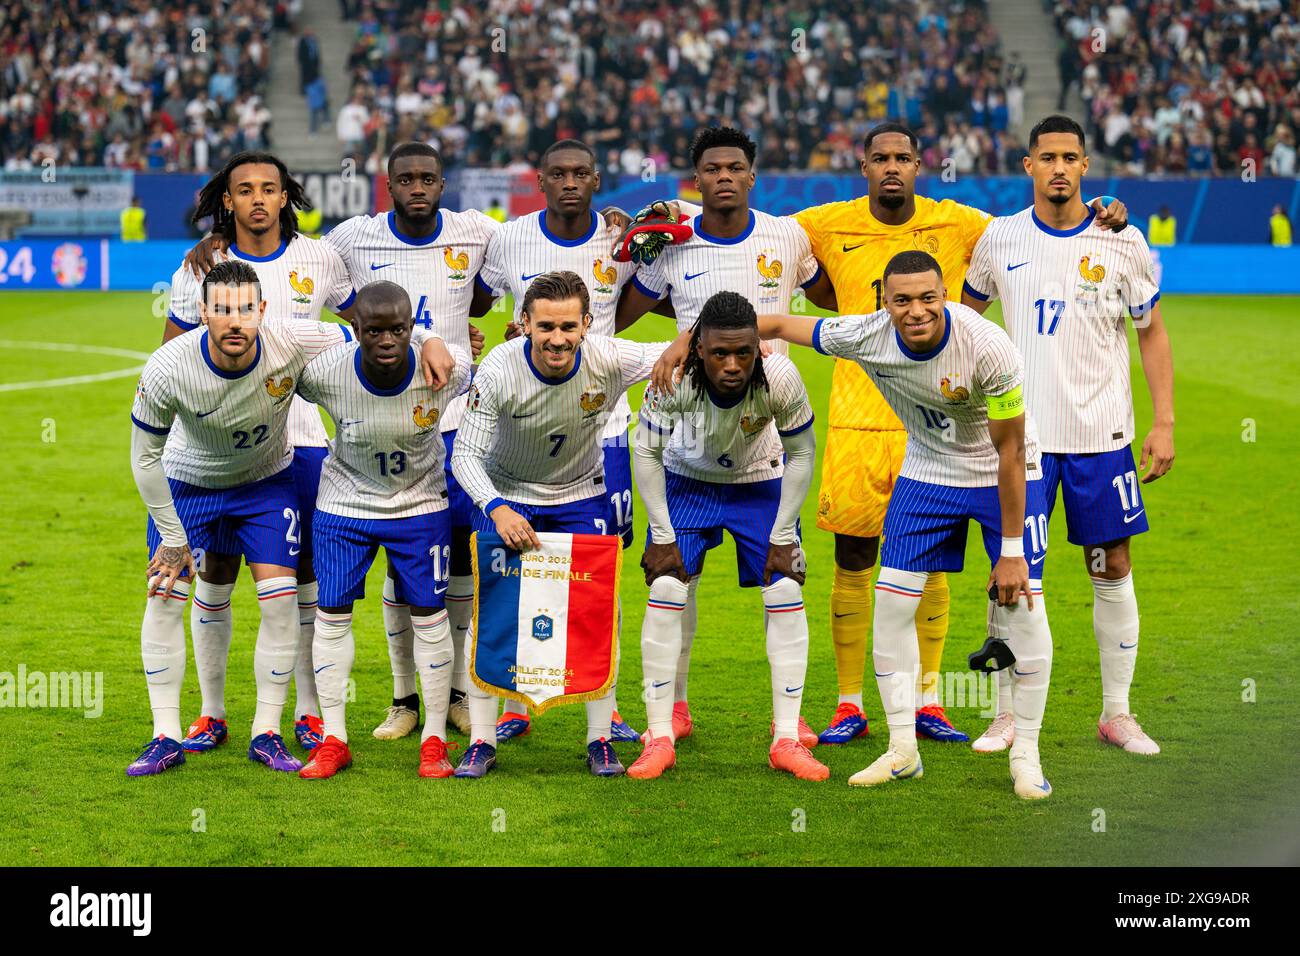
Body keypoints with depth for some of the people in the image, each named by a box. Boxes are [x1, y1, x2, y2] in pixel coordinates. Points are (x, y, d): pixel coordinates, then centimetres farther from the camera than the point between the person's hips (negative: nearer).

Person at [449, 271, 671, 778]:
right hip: (506, 495, -1)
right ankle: (482, 742, 2)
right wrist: (497, 509, -38)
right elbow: (465, 455, -22)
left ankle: (599, 740, 7)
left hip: (582, 495, 1)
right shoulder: (498, 370, -29)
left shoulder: (610, 360, -26)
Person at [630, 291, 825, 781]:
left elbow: (800, 454, -13)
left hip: (760, 483, 1)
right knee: (665, 590, -13)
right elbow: (646, 454, -15)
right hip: (688, 479, 0)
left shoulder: (779, 378, -33)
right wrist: (662, 535, -14)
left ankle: (786, 740, 0)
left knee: (786, 593, -9)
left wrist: (783, 535, -12)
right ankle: (660, 737, -3)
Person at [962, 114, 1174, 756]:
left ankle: (1117, 714, 12)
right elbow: (963, 313, 17)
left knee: (1112, 567, 3)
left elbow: (1153, 333, 5)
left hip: (1101, 434, 0)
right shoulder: (999, 239, 2)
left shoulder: (1122, 242, -2)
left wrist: (1164, 422, -2)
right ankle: (1007, 714, 10)